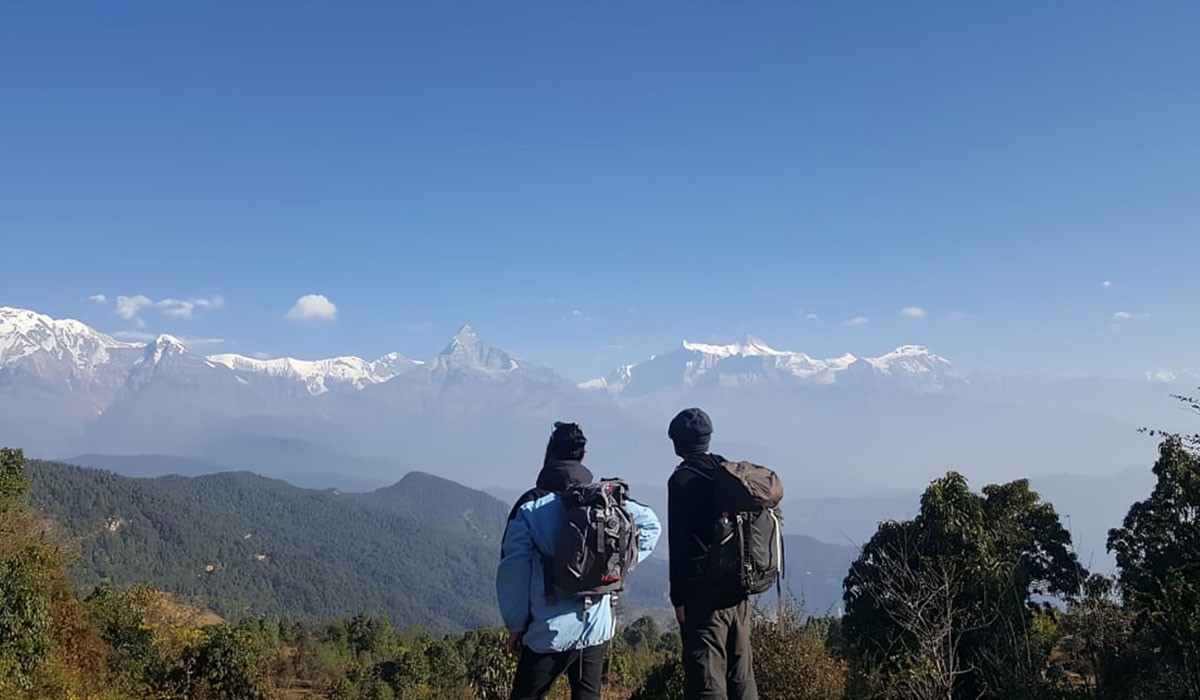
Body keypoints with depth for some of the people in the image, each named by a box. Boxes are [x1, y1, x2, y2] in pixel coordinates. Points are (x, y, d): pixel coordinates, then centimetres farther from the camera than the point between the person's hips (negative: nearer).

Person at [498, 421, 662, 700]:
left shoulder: (531, 506, -8)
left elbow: (513, 571, -7)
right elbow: (650, 524, 8)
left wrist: (516, 625, 3)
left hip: (551, 631, -4)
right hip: (599, 625, 4)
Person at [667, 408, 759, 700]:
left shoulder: (682, 479, -10)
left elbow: (679, 543, -12)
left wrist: (678, 597, -8)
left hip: (703, 591, -7)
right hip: (738, 588, 7)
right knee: (741, 674, 15)